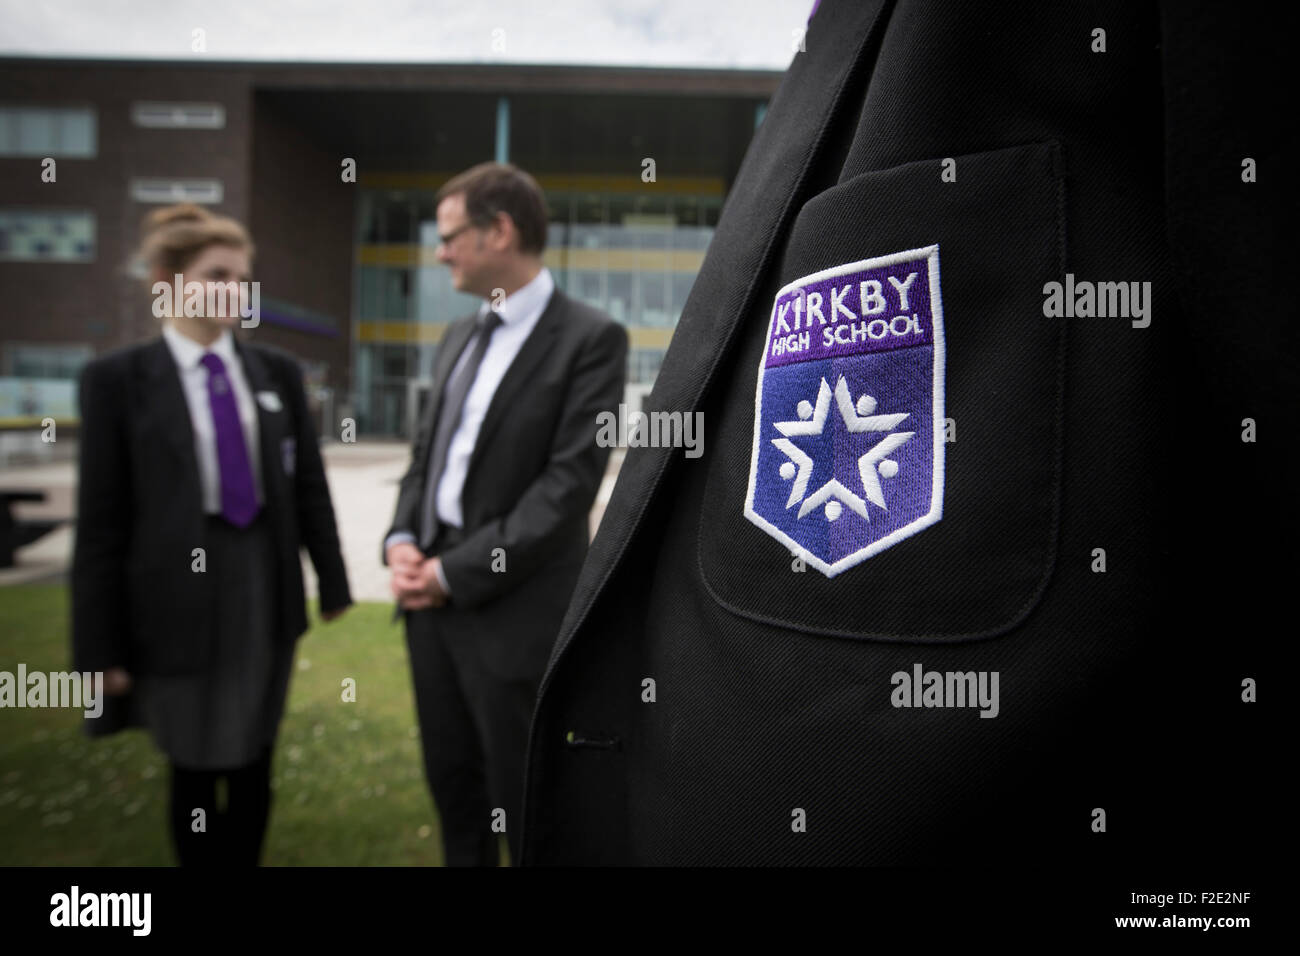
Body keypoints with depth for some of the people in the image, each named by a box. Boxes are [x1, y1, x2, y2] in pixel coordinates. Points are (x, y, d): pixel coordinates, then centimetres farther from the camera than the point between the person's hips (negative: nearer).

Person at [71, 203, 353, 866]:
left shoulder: (278, 371, 3)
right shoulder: (117, 378, -5)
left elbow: (309, 486, 8)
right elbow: (102, 519, -6)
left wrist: (332, 581, 9)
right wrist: (102, 644, -5)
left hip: (267, 590, 3)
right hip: (179, 599, -3)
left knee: (254, 762, 15)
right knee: (195, 766, 12)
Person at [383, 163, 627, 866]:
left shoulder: (590, 337, -10)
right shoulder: (459, 337, 14)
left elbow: (570, 482, -17)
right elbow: (426, 449, 17)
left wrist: (457, 572, -16)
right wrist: (402, 539, -2)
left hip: (511, 610, -7)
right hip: (432, 597, 7)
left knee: (522, 802, 8)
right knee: (451, 783, 19)